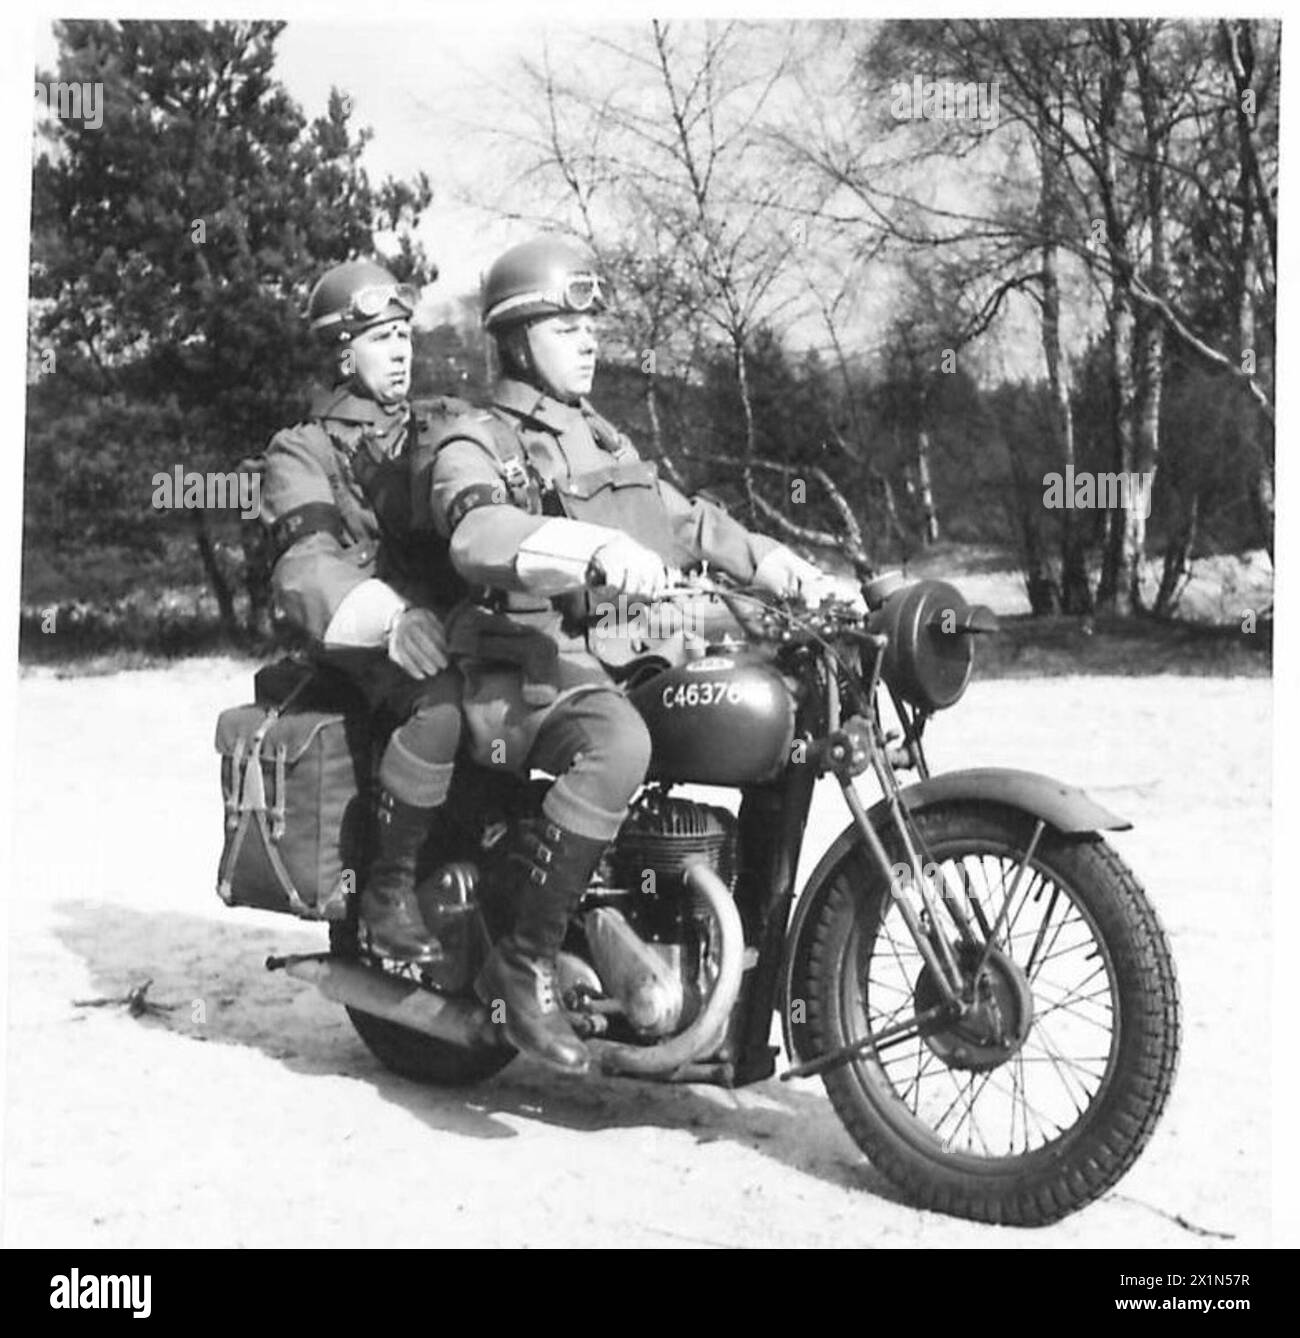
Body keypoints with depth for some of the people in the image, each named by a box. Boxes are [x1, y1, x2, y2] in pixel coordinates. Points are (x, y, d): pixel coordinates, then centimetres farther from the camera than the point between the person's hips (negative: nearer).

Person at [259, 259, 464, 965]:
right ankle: (389, 886, -22)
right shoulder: (304, 449, 8)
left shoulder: (432, 436, 27)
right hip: (367, 640, -5)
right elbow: (305, 564, -11)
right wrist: (390, 617, -32)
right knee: (443, 698, -35)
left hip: (452, 617, 6)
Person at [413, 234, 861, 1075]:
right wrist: (596, 547, -41)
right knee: (619, 745, -38)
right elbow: (481, 535, -23)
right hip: (529, 674, -7)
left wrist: (797, 575, 15)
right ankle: (524, 961, -23)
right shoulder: (472, 447, -1)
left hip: (630, 661, 8)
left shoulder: (603, 442, 25)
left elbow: (690, 524, 28)